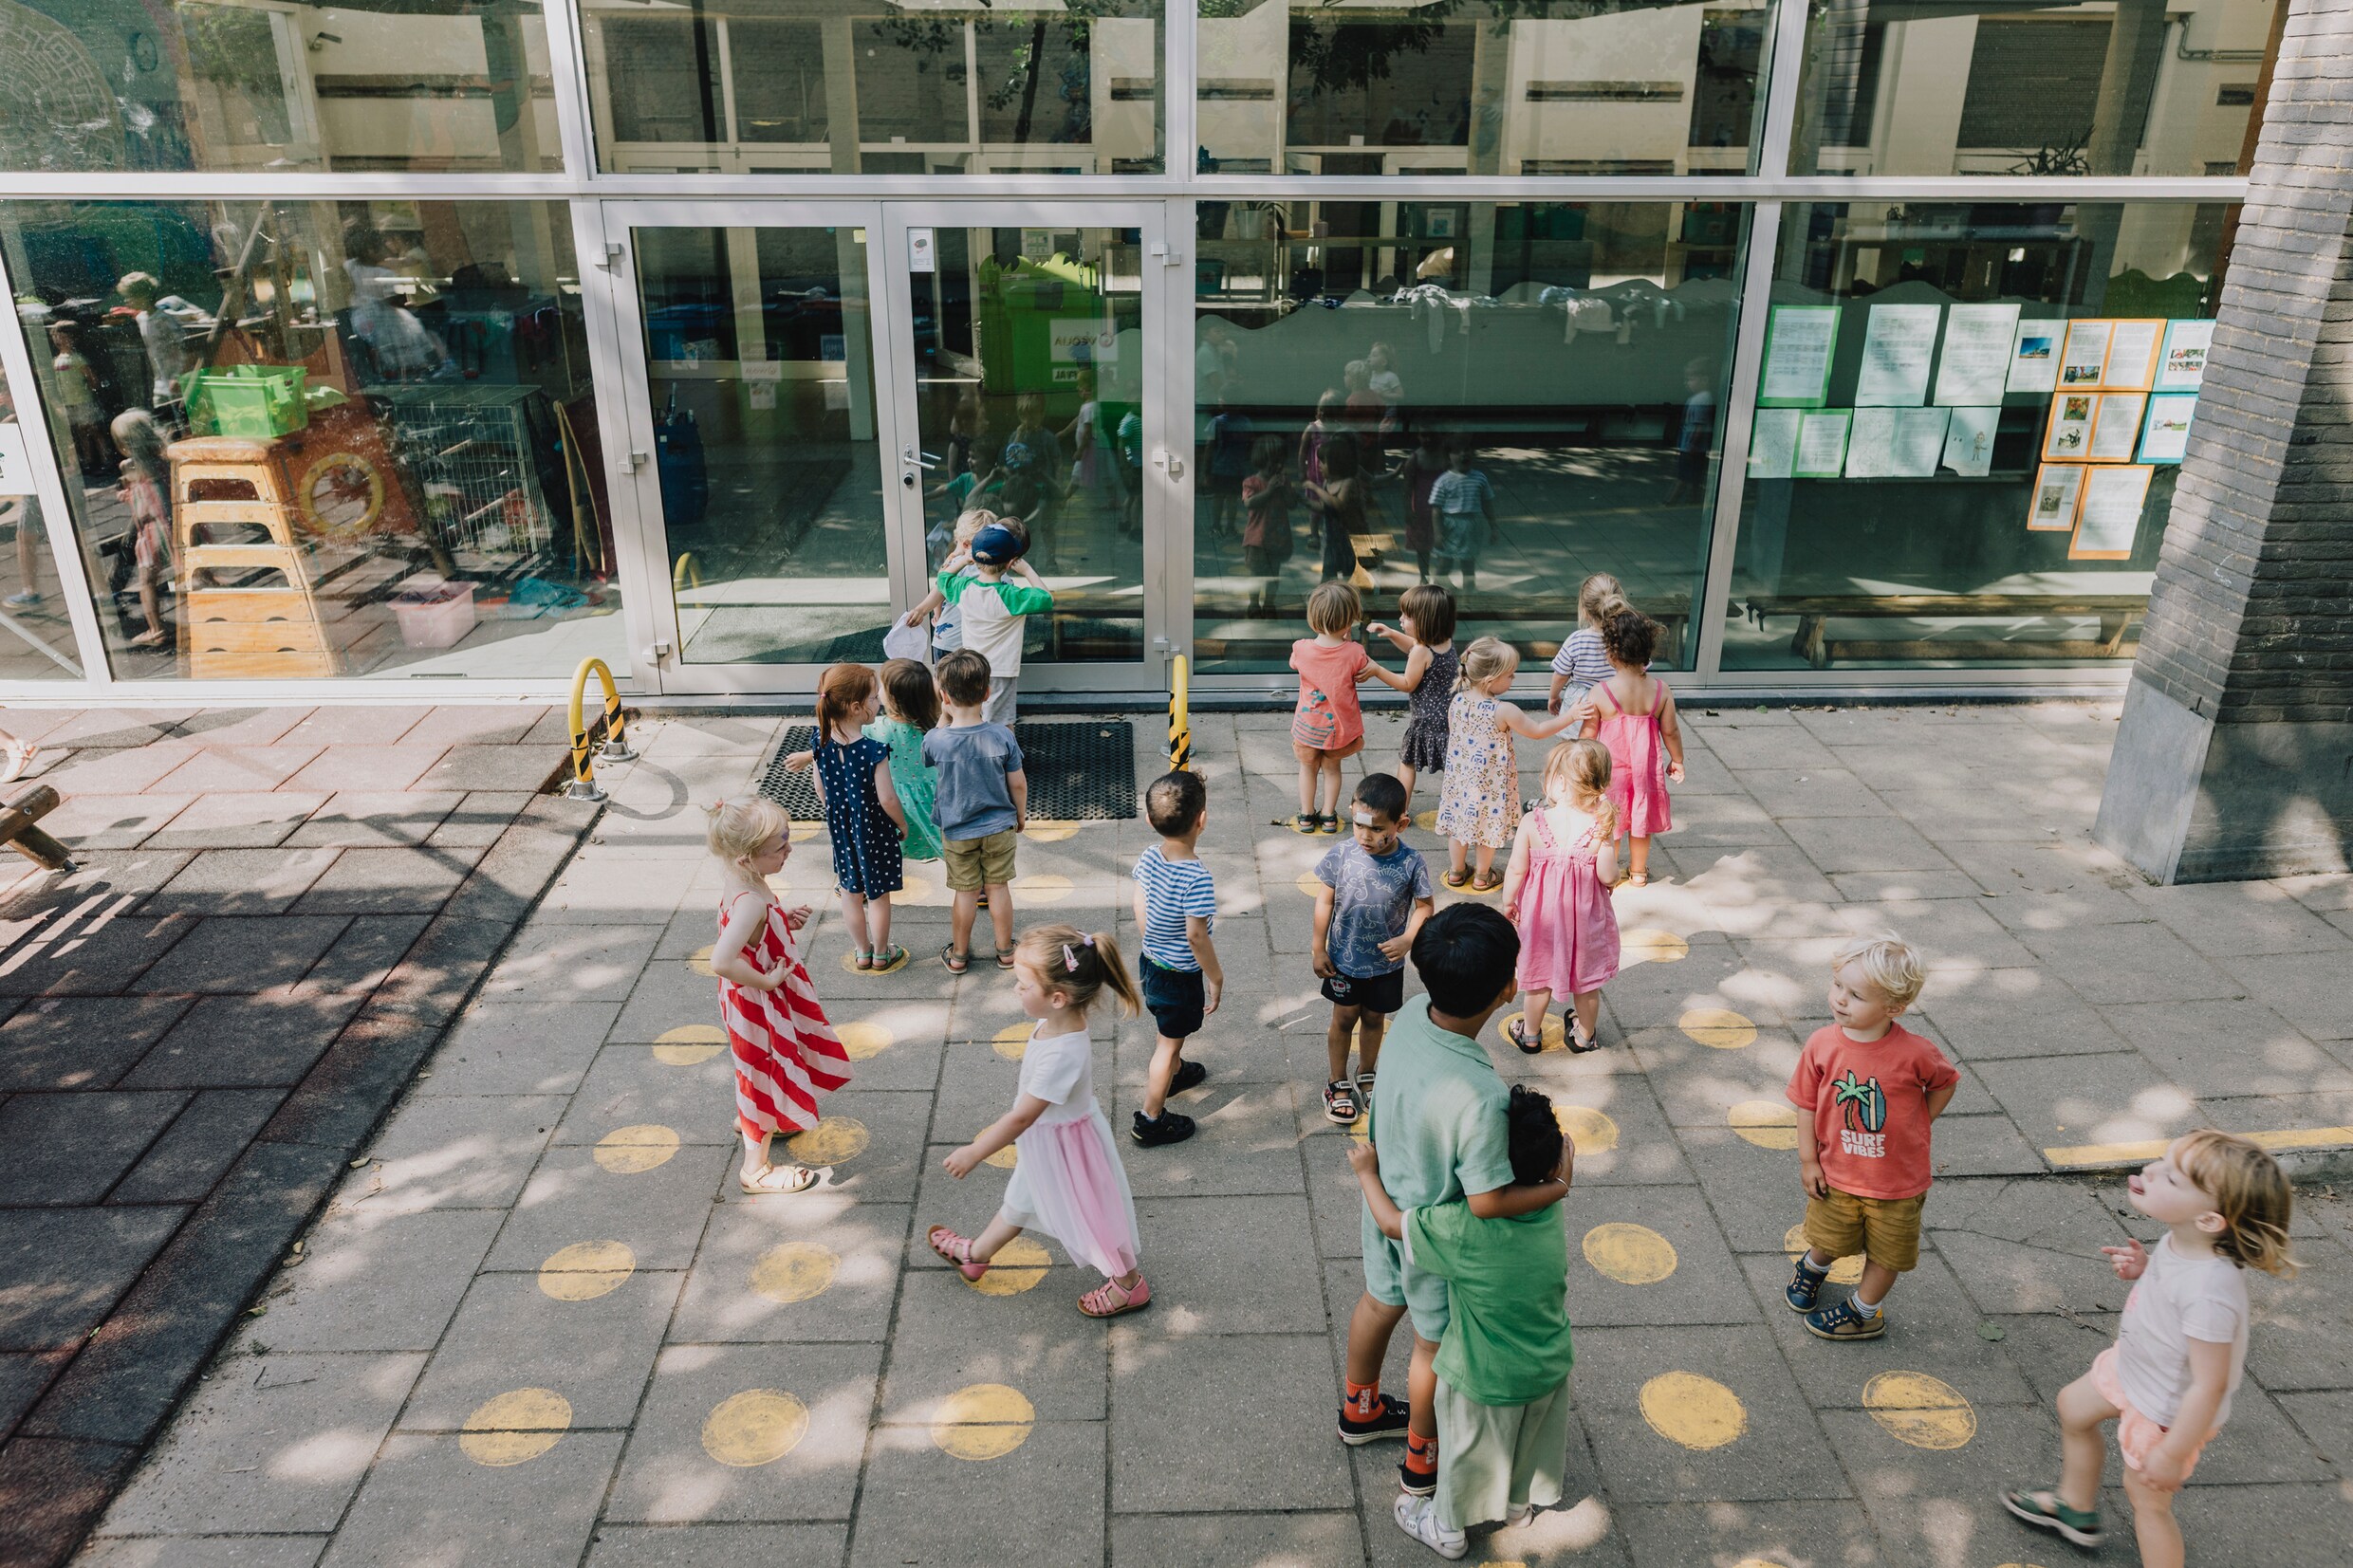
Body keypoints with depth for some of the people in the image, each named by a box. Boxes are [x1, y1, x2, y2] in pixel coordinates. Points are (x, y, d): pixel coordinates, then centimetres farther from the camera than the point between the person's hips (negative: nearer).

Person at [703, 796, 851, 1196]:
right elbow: (721, 961, -46)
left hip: (750, 997, 9)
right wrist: (766, 980, -31)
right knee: (767, 1076, 12)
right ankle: (755, 1169, 31)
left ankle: (750, 1120, 60)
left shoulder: (735, 875, -10)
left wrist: (784, 920, -4)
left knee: (759, 1070, 33)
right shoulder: (751, 903, -38)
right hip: (759, 1002, -9)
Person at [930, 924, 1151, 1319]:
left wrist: (973, 1152, -19)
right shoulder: (1056, 1024, -15)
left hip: (1063, 1144, -9)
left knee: (1089, 1215, 15)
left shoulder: (1061, 1054, -41)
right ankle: (974, 1255, 52)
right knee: (1021, 1200, 31)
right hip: (1044, 1136, 9)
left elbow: (1021, 1117, -31)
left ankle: (1129, 1284, 37)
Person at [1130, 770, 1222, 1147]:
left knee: (1170, 1031, 32)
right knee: (1170, 1041, 11)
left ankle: (1175, 1073, 58)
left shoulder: (1148, 859, -11)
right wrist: (1216, 977, -12)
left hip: (1152, 961, 7)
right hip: (1181, 975, -7)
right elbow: (1196, 936, -27)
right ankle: (1151, 1121, 24)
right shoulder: (1197, 879, -32)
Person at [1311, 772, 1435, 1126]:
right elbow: (1325, 901, -7)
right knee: (1344, 1018, 15)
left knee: (1374, 1018, 20)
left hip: (1386, 962, 1)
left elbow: (1424, 906, -8)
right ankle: (1337, 1084, 33)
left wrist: (1407, 940, -25)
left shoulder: (1411, 863, -18)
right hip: (1344, 958, 0)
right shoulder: (1341, 855, -17)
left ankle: (1366, 1076, 43)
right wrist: (1319, 949, -4)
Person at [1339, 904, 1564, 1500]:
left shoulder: (1409, 1016, -20)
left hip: (1386, 1200, 6)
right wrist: (1557, 1188, -16)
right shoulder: (1481, 1097, -42)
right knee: (1436, 1345, 21)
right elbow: (1488, 1202, -31)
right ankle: (1424, 1460, 47)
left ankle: (1360, 1410, 58)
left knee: (1379, 1301, 31)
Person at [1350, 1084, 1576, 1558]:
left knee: (1465, 1451, 22)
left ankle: (1447, 1530, 46)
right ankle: (1519, 1503, 58)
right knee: (1528, 1441, 31)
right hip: (1549, 1370, 5)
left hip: (1485, 1380, -4)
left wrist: (1368, 1172, -7)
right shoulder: (1553, 1217, -21)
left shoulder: (1464, 1229, -36)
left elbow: (1392, 1223, -23)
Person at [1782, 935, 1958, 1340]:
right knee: (1829, 1240, 22)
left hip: (1897, 1181, -2)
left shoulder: (1914, 1054, -24)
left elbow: (1946, 1082, -1)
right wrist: (1808, 1160, -5)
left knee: (1886, 1252, 17)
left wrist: (1919, 1123, -7)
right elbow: (1807, 1103, -7)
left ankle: (1863, 1311, 40)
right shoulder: (1822, 1044, -18)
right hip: (1836, 1173, 2)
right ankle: (1812, 1267, 55)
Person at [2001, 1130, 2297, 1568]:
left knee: (2147, 1495, 15)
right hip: (2133, 1370, 9)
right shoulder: (2180, 1239, -20)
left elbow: (2209, 1386, -33)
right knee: (2073, 1407, 29)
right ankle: (2076, 1507, 54)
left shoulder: (2208, 1292, -43)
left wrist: (2171, 1454, -23)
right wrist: (2144, 1268, -15)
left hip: (2167, 1412, -9)